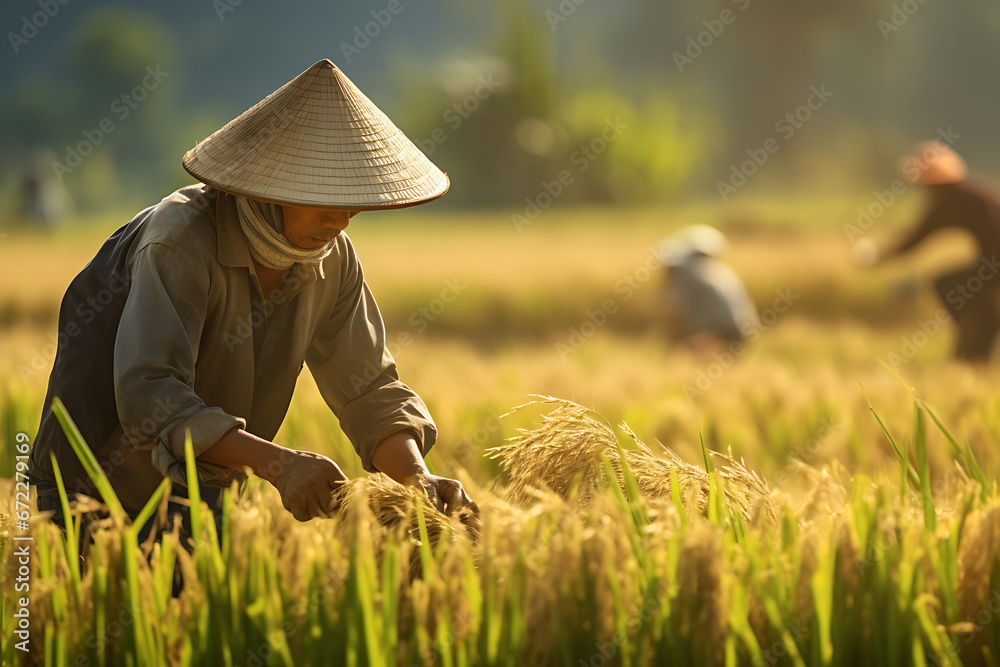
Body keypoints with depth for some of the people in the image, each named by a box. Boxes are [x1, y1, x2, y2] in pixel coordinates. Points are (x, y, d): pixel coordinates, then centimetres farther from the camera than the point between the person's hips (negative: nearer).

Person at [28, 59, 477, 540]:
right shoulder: (181, 237, -27)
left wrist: (416, 478, -21)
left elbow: (369, 391, -2)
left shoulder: (332, 258, -7)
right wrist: (277, 463, -46)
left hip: (198, 492, 6)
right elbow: (148, 396, -36)